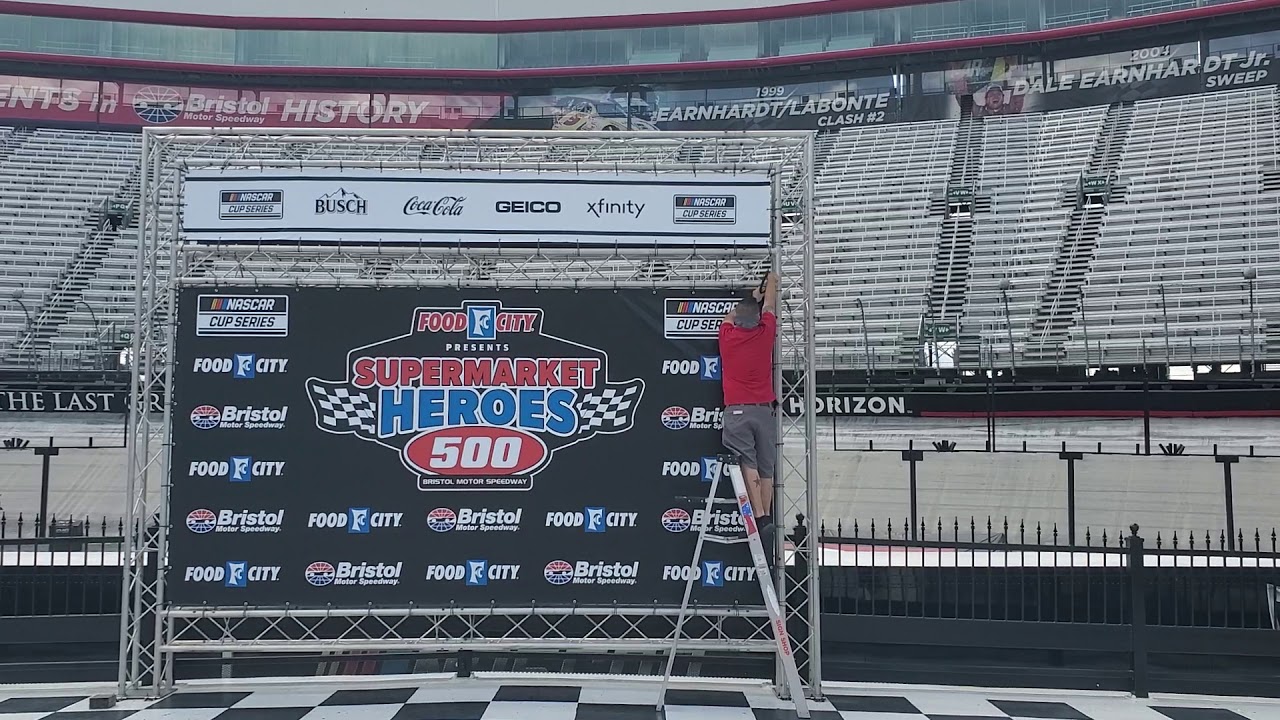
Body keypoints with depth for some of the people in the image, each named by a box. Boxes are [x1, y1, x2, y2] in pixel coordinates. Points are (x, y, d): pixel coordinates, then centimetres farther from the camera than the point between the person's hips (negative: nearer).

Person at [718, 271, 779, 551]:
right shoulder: (764, 334, 4)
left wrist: (750, 298, 43)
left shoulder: (727, 336, 4)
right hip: (764, 410, 1)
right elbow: (770, 306, 23)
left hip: (736, 411, -1)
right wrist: (771, 282, 41)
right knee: (766, 469, 9)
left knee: (748, 465, -10)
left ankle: (761, 519, -23)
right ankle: (766, 517, 10)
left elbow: (729, 316, 28)